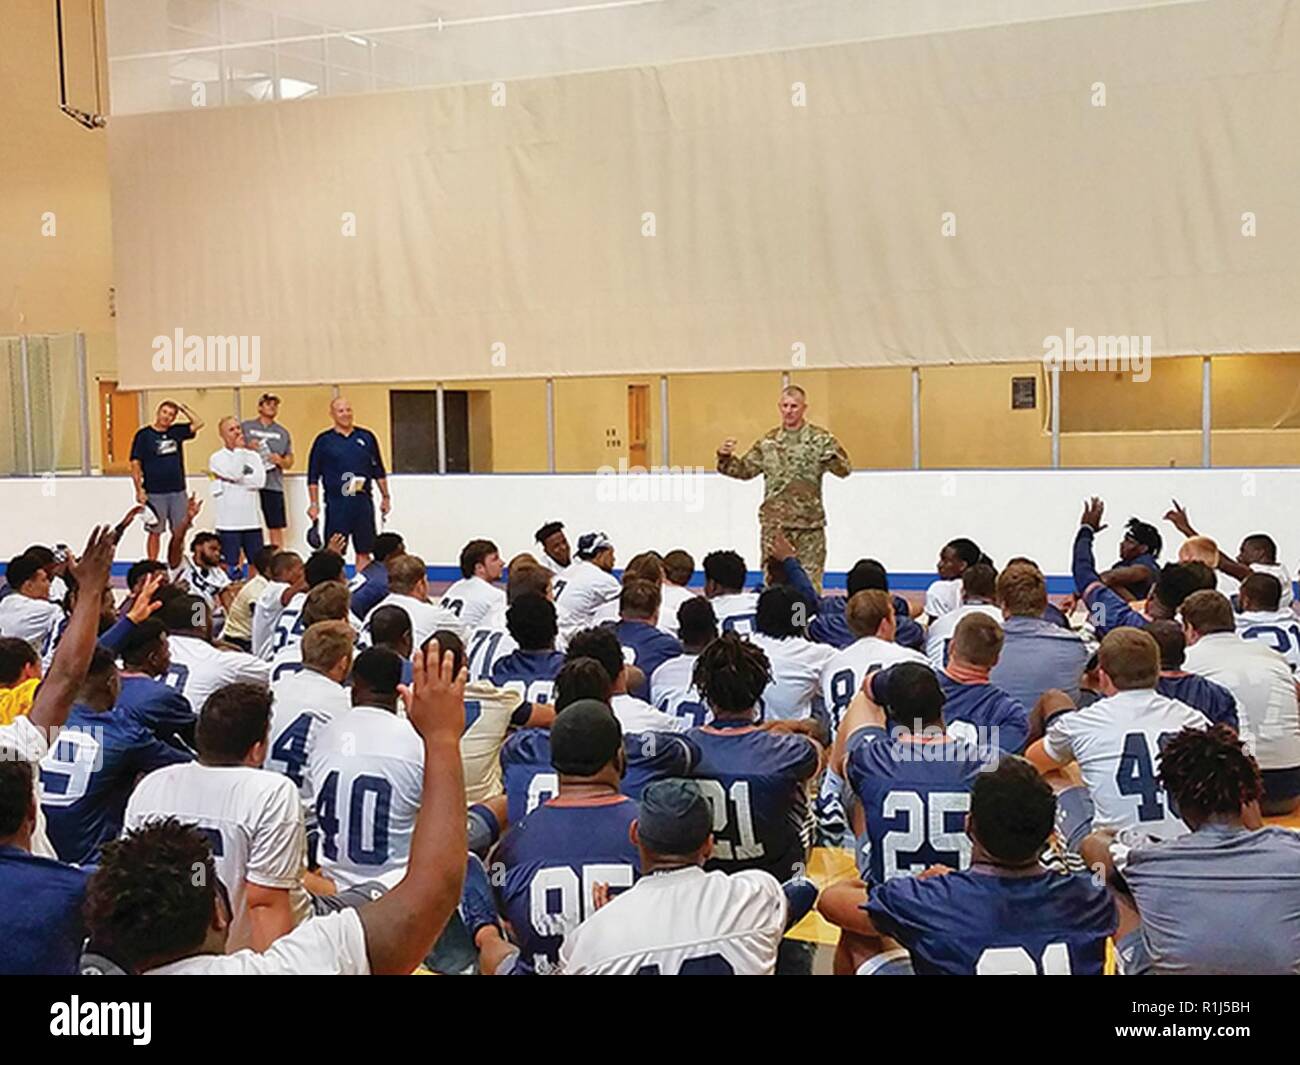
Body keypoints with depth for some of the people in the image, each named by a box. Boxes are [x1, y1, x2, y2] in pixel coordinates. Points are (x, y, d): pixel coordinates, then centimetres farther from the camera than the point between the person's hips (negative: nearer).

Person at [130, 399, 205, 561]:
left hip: (178, 491, 4)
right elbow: (135, 464, -5)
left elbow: (198, 423, 10)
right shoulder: (144, 434, -3)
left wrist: (183, 407, 5)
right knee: (155, 532, 2)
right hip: (154, 493, -4)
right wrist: (139, 490, -12)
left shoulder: (176, 432, 10)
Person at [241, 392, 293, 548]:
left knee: (276, 527, 2)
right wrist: (248, 448, -12)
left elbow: (289, 462, 15)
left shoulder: (282, 433, 13)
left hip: (273, 484, 2)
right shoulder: (246, 427, 7)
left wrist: (280, 461, -7)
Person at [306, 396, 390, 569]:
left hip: (363, 502, 2)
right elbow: (313, 477, 2)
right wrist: (314, 504, -3)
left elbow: (379, 471, 13)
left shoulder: (367, 437, 8)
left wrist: (385, 497, 11)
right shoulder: (323, 441, 1)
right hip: (336, 504, -2)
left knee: (364, 552, 6)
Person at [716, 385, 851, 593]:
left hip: (809, 523, -2)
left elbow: (845, 469, -9)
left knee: (809, 583, 2)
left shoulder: (820, 438, -1)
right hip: (774, 523, 3)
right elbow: (744, 469, 14)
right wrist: (726, 458, -3)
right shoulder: (768, 441, 8)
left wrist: (831, 455, -29)